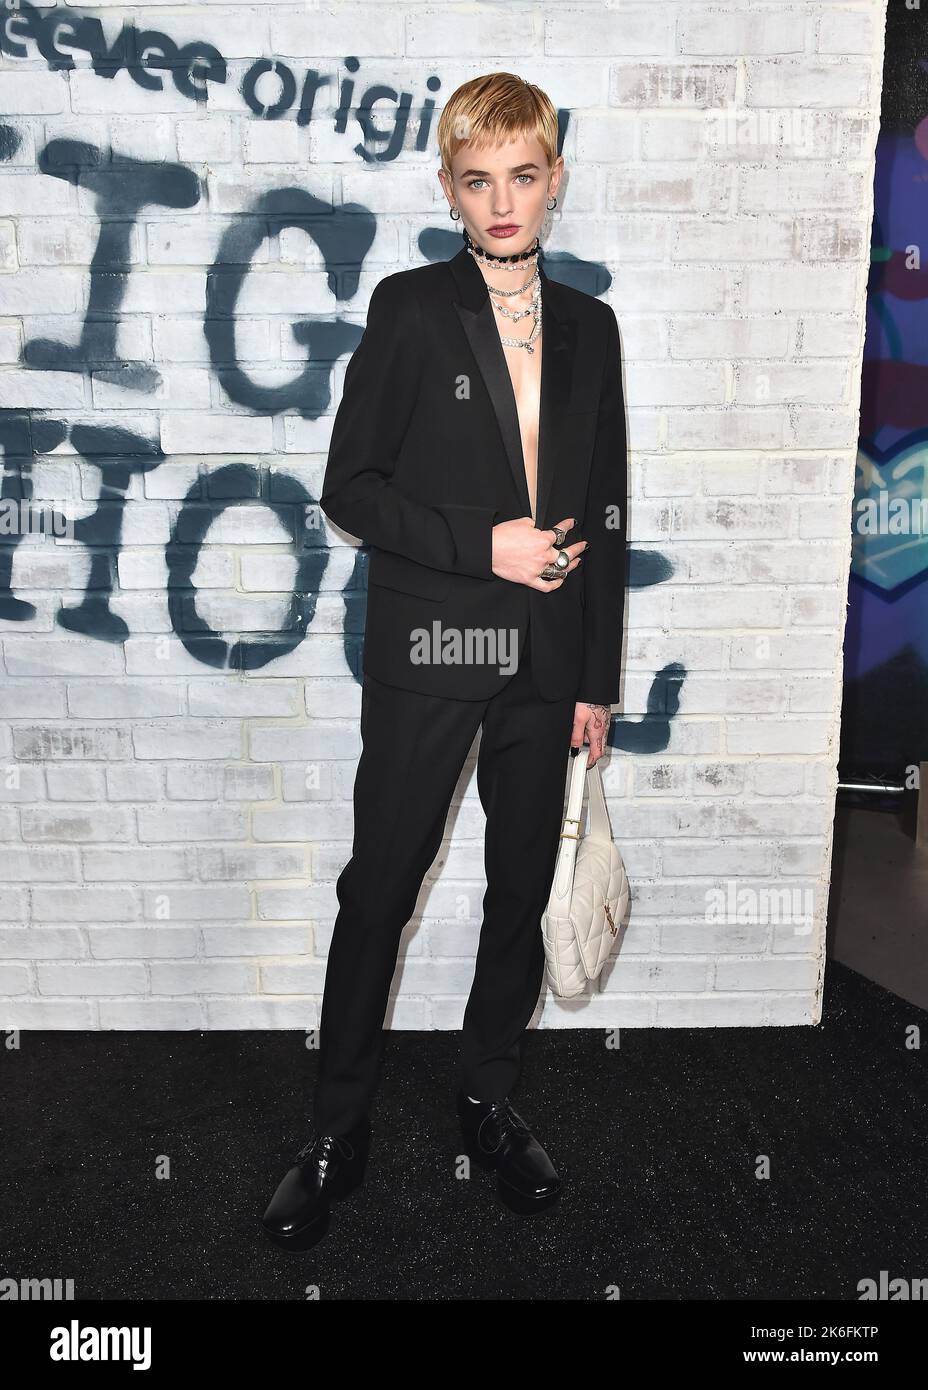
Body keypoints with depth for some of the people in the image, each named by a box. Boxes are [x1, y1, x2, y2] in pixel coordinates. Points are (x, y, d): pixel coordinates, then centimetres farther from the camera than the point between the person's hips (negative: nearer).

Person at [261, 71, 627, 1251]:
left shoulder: (588, 325, 11)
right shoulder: (408, 307, -1)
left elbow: (603, 513, 10)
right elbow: (349, 488, -5)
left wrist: (598, 677, 7)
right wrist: (485, 543, -16)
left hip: (546, 661, 4)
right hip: (427, 655, -4)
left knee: (523, 889, 12)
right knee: (379, 893, 3)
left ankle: (490, 1099, 32)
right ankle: (338, 1130, 22)